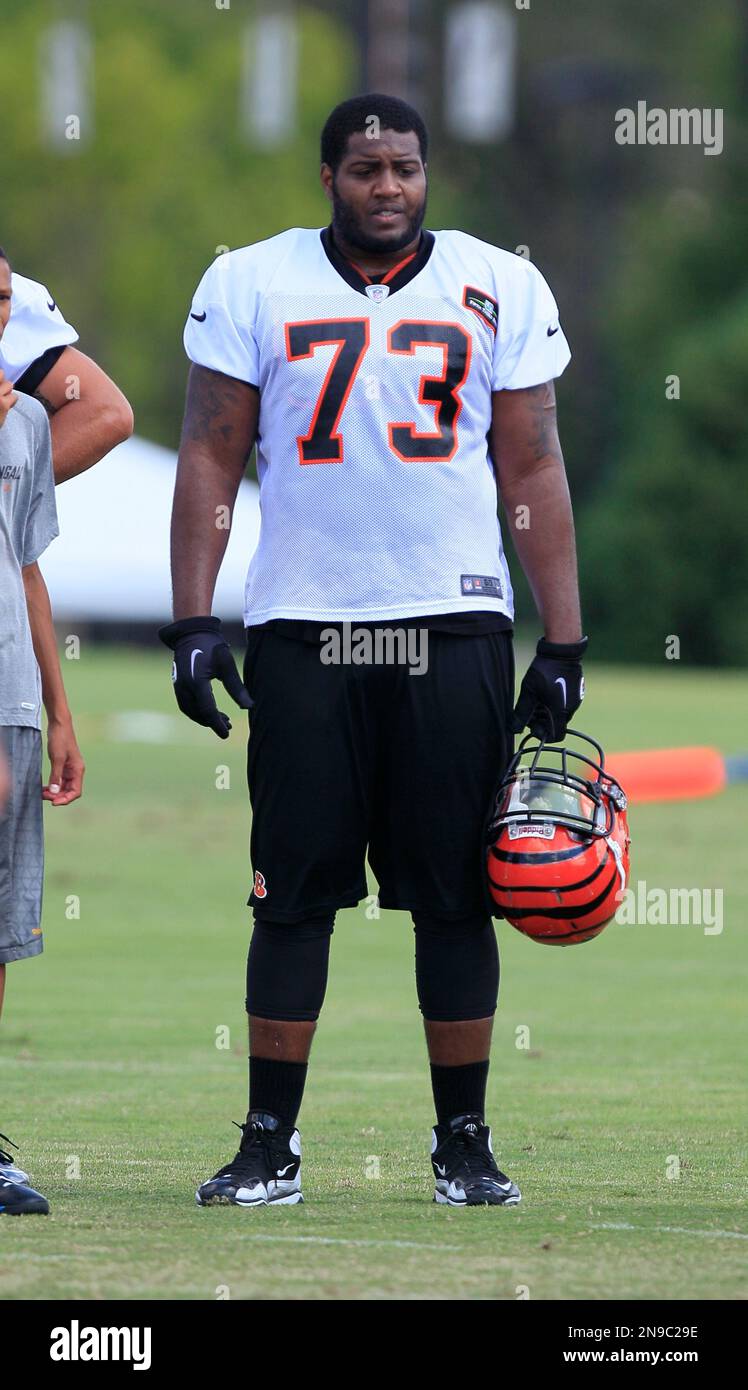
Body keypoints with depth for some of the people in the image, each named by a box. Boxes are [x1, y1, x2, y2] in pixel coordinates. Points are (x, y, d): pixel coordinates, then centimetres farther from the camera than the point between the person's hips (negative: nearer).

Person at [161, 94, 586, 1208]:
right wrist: (193, 623, -4)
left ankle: (464, 1143, 9)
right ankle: (270, 1145, 6)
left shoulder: (501, 289, 5)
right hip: (300, 625, 0)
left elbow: (533, 474, 7)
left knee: (454, 894, 1)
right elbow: (211, 460, 4)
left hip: (453, 623, 1)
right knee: (295, 891, 0)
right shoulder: (251, 287, 3)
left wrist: (564, 645, 3)